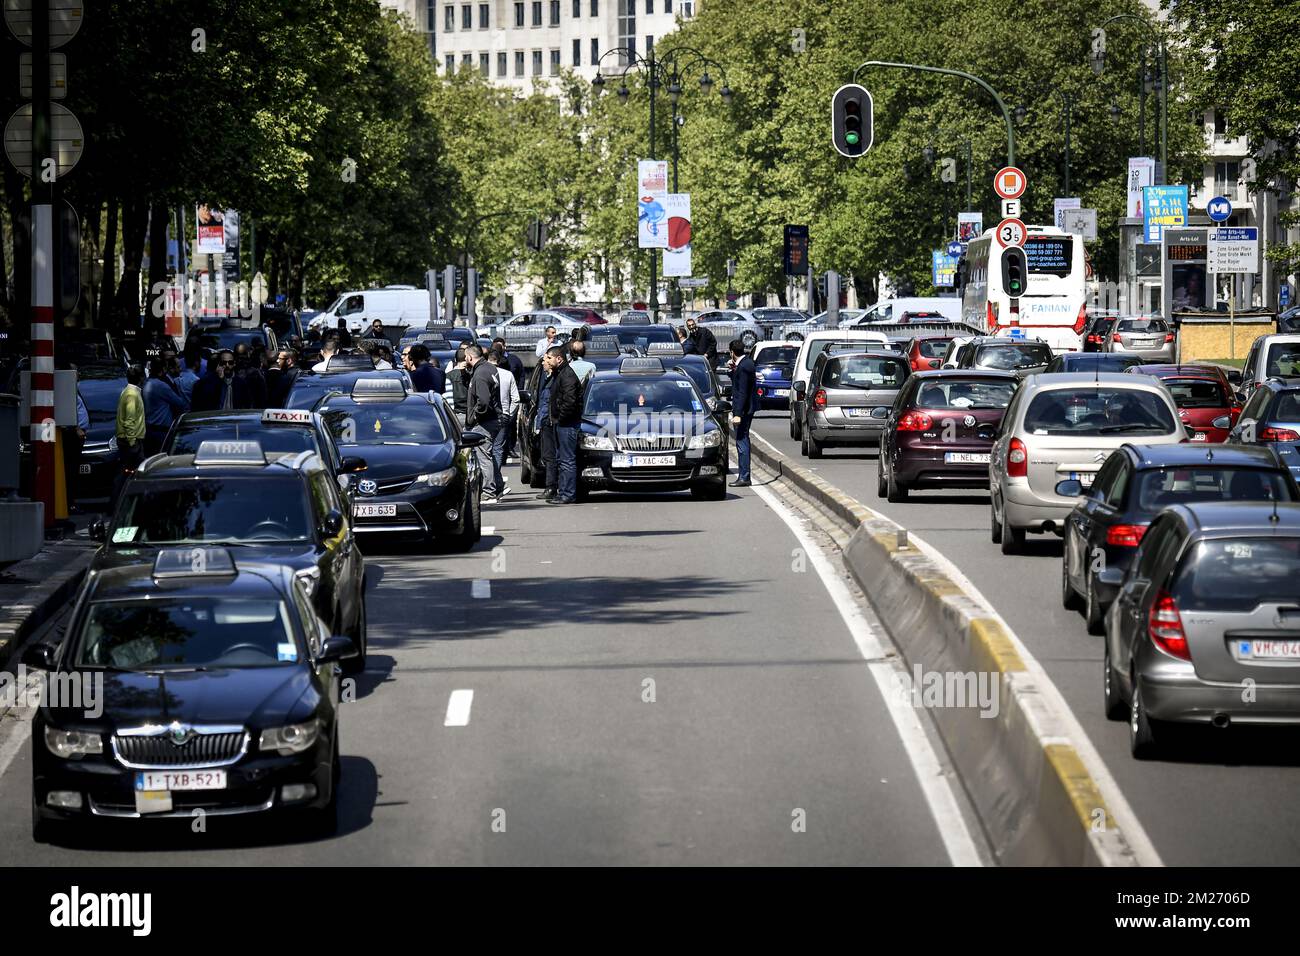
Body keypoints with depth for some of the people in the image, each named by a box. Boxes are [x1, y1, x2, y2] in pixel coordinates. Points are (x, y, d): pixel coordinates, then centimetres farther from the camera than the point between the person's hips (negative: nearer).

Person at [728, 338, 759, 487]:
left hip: (743, 408, -11)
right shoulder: (747, 362, 9)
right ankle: (743, 475, 24)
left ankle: (743, 477, -5)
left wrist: (738, 414, -22)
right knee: (743, 440, 17)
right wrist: (734, 370, 4)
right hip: (747, 408, 11)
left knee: (742, 442, -7)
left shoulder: (743, 367, -21)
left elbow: (742, 393, -22)